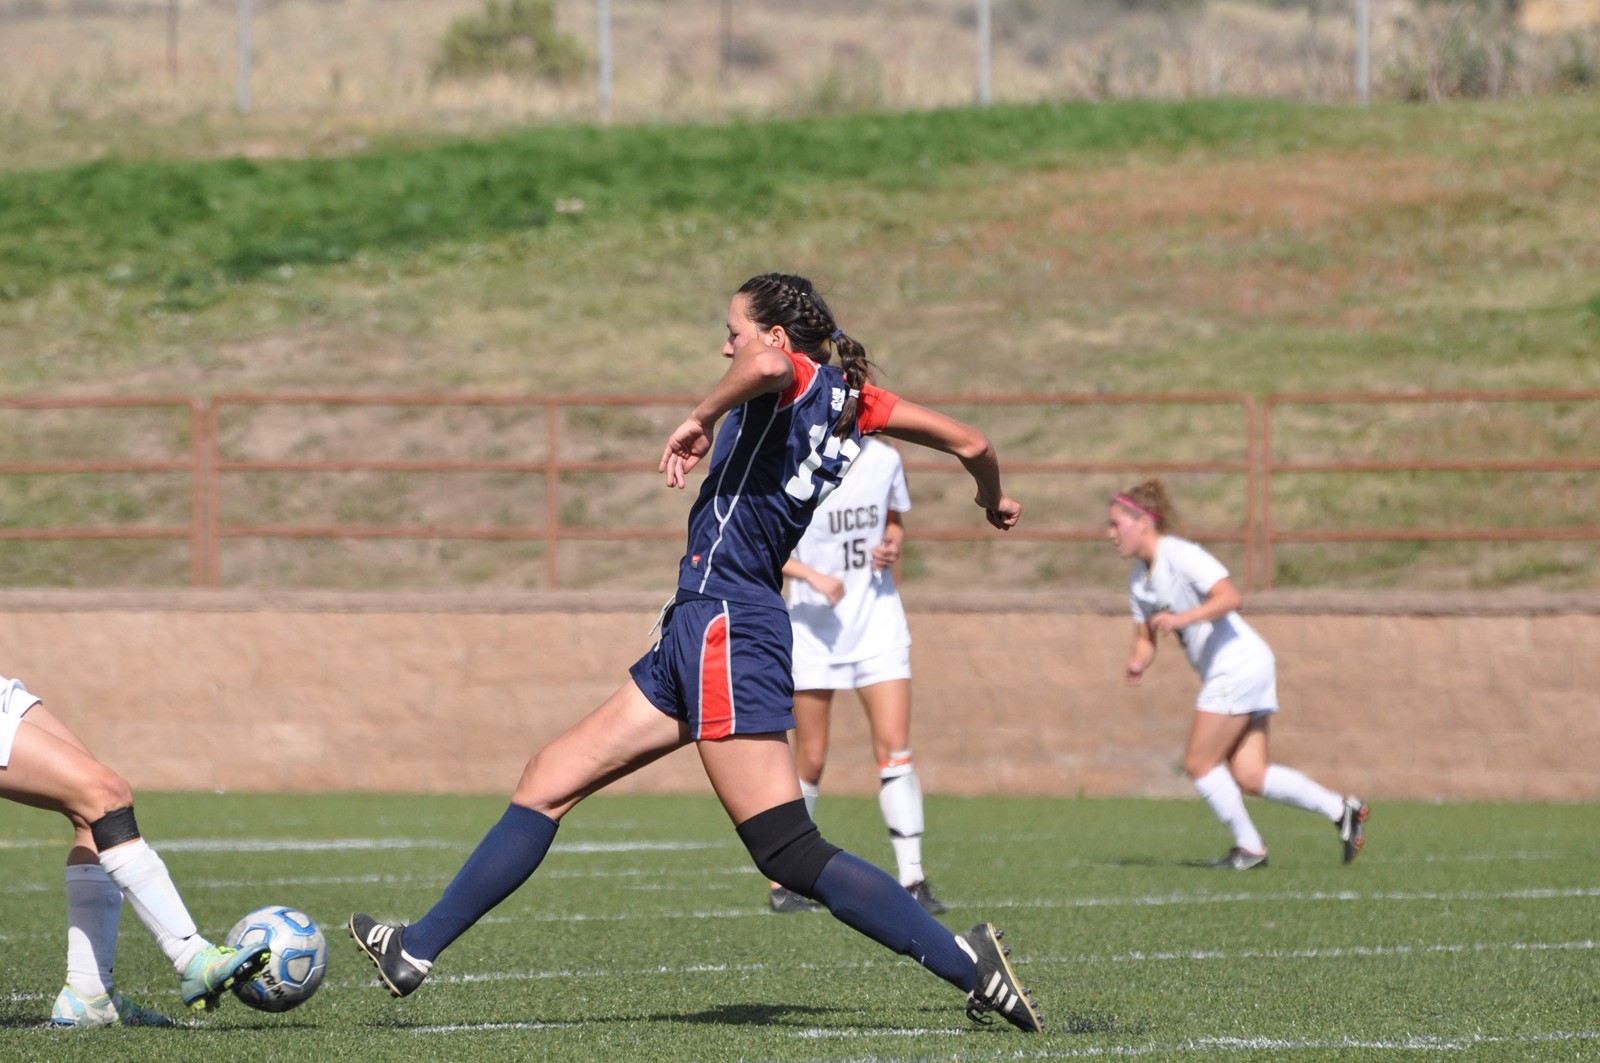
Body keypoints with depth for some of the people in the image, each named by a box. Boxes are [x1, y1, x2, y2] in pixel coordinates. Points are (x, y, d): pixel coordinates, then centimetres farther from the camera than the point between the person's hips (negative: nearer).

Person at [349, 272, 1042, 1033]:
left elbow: (770, 364, -34)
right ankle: (417, 950, 14)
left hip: (725, 624, -10)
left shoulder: (799, 379, -8)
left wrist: (702, 419, -20)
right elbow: (969, 441, 17)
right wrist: (994, 498, 36)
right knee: (547, 784, 11)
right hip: (699, 633, 10)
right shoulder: (851, 400, 14)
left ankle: (966, 963, -10)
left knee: (792, 856, -12)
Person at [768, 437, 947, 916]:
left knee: (895, 748, -9)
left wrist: (892, 547, -4)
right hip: (815, 626, -3)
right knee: (811, 762, 2)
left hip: (878, 623, 3)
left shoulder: (885, 460, 2)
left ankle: (912, 881, -7)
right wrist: (813, 575, -21)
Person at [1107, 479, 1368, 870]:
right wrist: (1137, 663, -7)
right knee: (1250, 776, 4)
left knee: (1199, 763, -5)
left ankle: (1249, 847, 5)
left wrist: (1181, 619, -40)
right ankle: (1342, 810, 8)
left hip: (1239, 666, -9)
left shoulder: (1181, 556, -15)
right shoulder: (1138, 580, 13)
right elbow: (1145, 638, 16)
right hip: (1223, 675, 9)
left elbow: (1229, 597, -28)